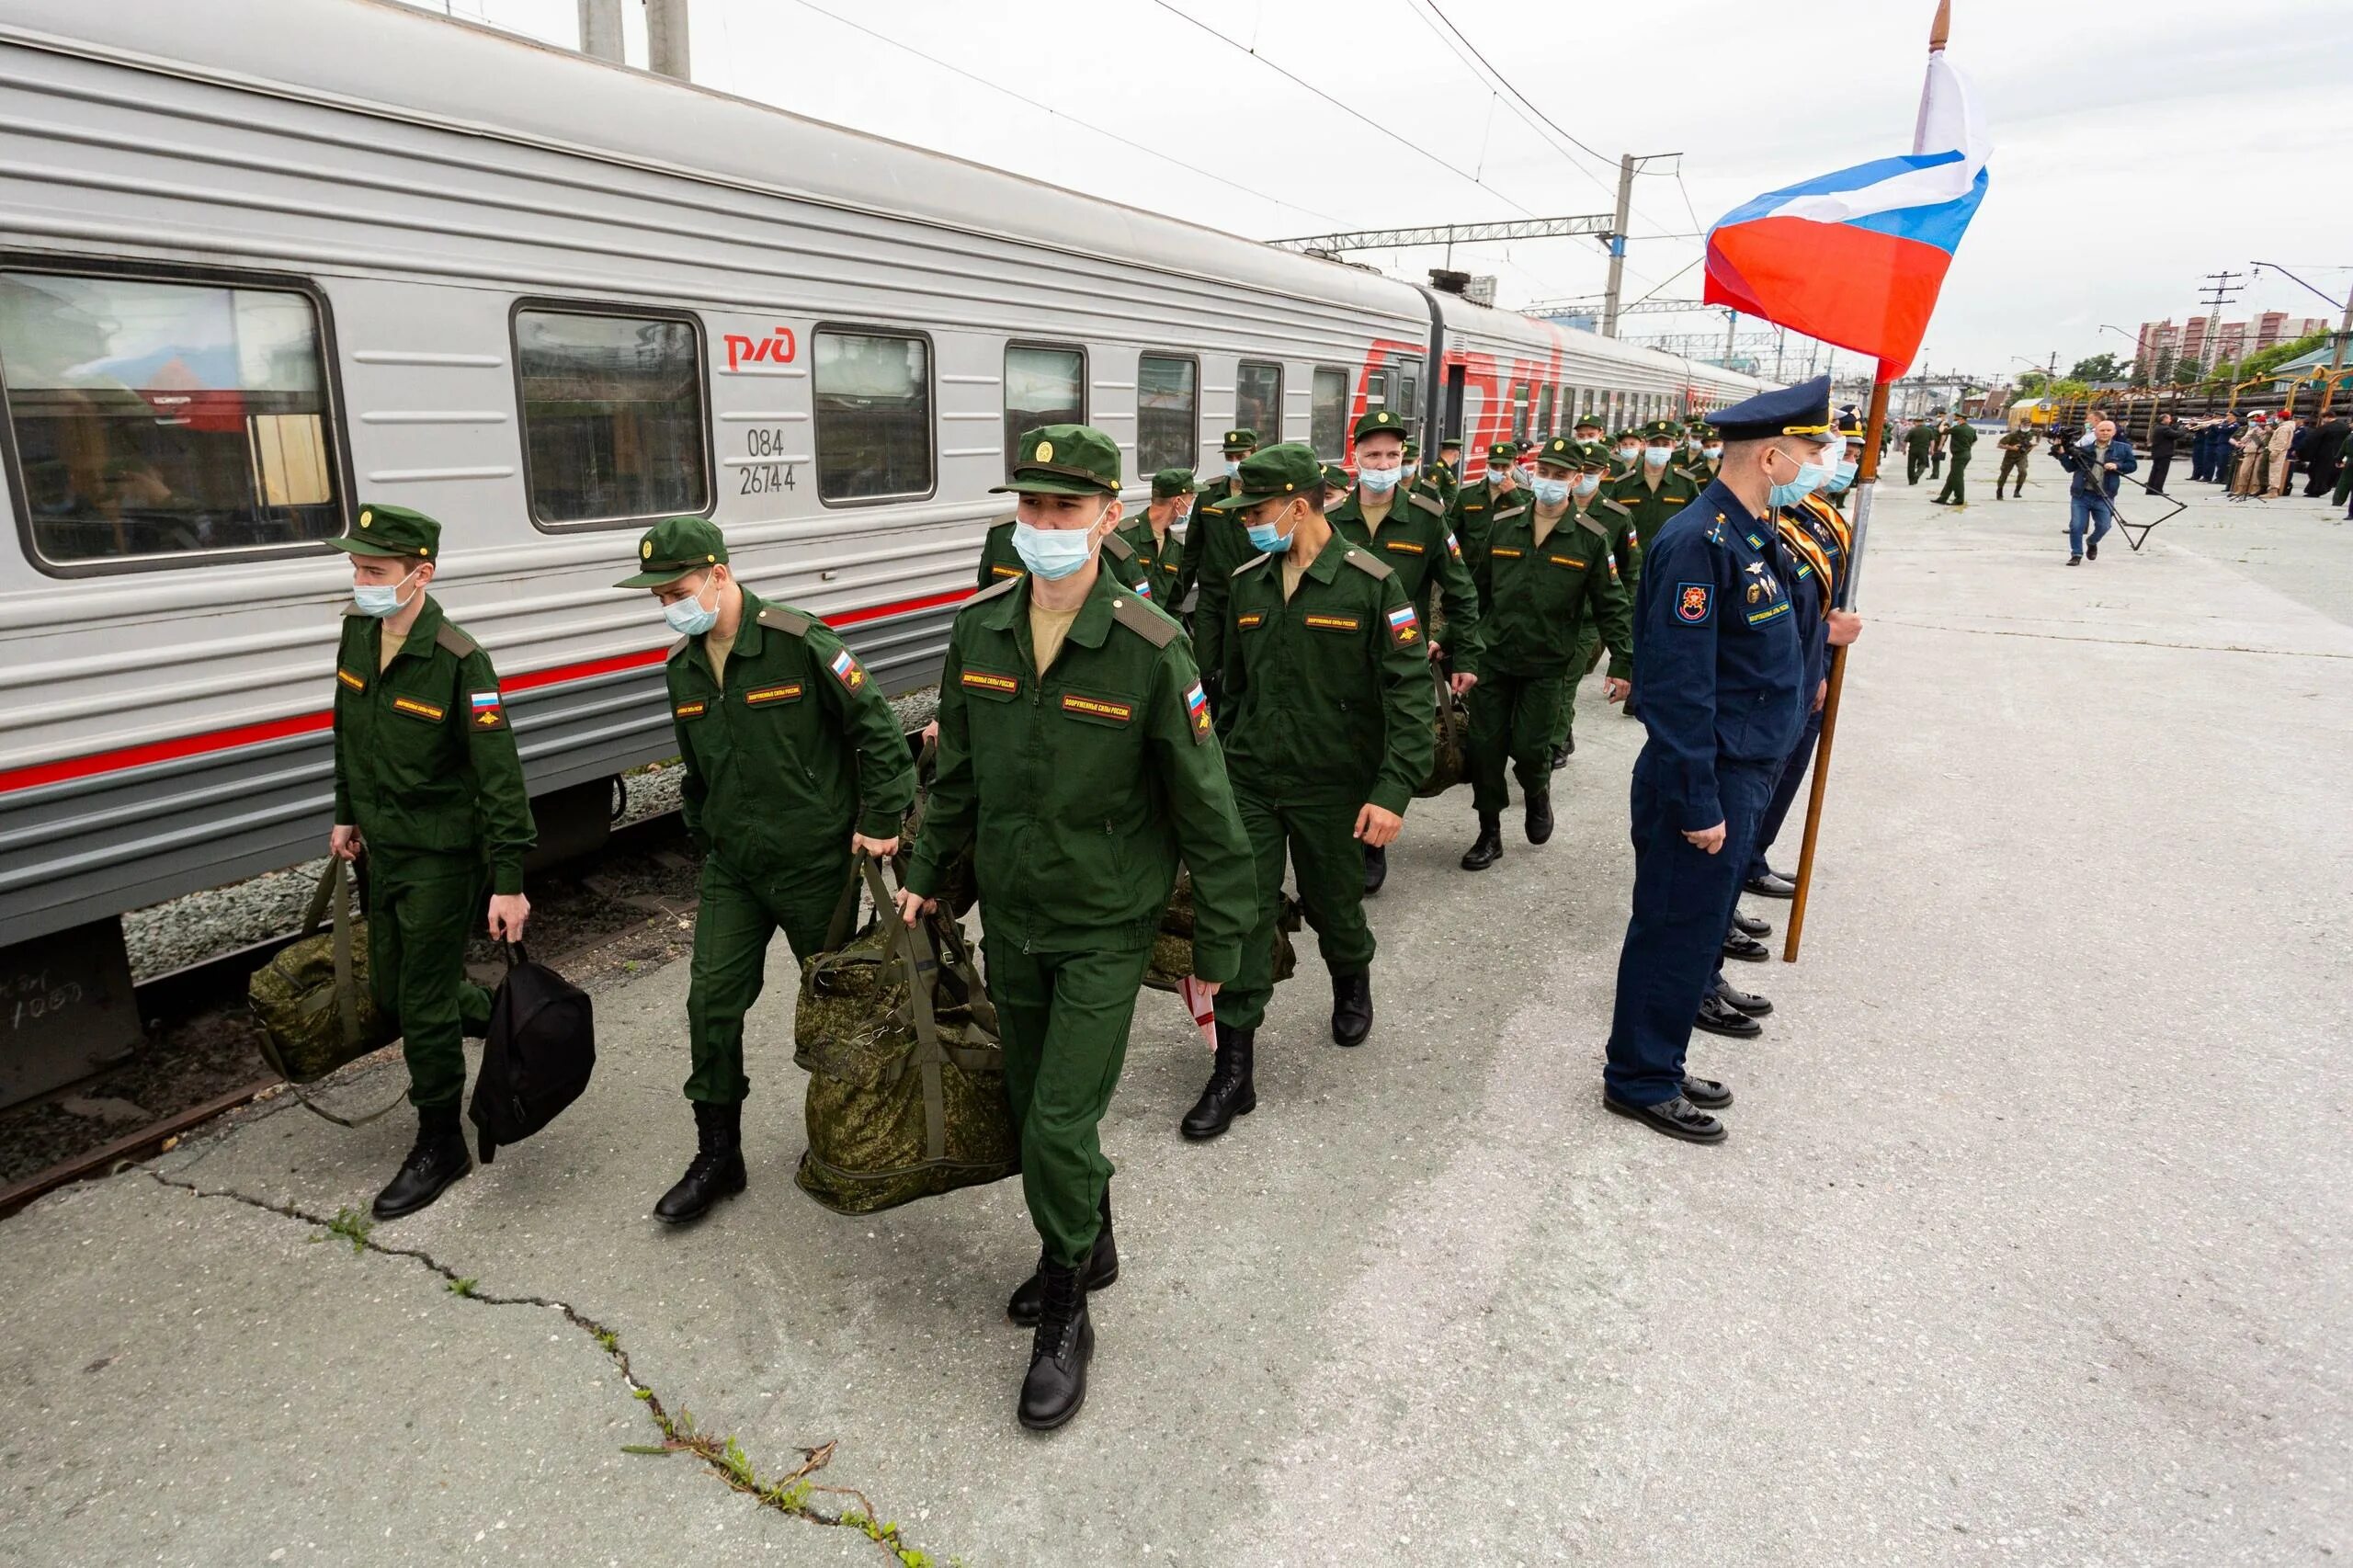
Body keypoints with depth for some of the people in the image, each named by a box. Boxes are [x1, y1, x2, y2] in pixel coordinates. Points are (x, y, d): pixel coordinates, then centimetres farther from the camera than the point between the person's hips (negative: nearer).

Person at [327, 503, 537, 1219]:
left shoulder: (460, 662, -24)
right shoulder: (358, 632, 0)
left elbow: (501, 779, -23)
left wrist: (509, 883, -24)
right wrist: (348, 813, 21)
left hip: (442, 857, -8)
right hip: (384, 849, 8)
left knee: (423, 1004, 0)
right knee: (389, 990, 18)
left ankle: (440, 1146, 17)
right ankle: (493, 1018, 44)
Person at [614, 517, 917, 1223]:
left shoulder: (799, 642, -17)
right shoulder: (682, 668, 5)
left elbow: (877, 727, -14)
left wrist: (881, 820, -13)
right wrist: (704, 836, 18)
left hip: (815, 861, -5)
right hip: (731, 868, 6)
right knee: (712, 1002, 2)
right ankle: (717, 1155, 17)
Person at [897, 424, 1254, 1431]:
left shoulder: (1151, 651, -19)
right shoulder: (979, 630, -3)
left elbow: (1205, 812, -13)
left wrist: (1216, 951, -9)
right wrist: (926, 876, 15)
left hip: (1105, 929, -5)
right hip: (1009, 917, 6)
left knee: (1061, 1126, -5)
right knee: (1031, 1105, 18)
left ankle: (1064, 1319, 21)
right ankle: (1086, 1250, 45)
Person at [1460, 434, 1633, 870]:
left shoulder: (1591, 537, -4)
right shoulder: (1503, 523, 2)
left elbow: (1611, 605, -1)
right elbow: (1479, 589, 9)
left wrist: (1622, 663, -4)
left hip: (1546, 663, -2)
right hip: (1493, 656, 2)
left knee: (1529, 748, -4)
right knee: (1485, 747, 3)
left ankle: (1538, 796, 32)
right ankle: (1489, 833, 19)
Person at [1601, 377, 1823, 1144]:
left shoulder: (1753, 534, 11)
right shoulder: (1699, 541, -20)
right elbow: (1679, 688, -24)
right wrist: (1698, 804, -22)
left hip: (1743, 774, 10)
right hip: (1707, 783, -10)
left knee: (1699, 930, 18)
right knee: (1676, 933, 3)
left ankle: (1659, 1065, 33)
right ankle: (1637, 1082, 19)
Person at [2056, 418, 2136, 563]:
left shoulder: (2123, 449, 6)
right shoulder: (2084, 448, 5)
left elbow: (2133, 465, 9)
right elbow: (2070, 468, 5)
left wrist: (2117, 466, -9)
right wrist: (2062, 454, -8)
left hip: (2104, 497, 0)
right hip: (2081, 495, 0)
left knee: (2103, 526, 0)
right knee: (2076, 526, -6)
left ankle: (2091, 543, 33)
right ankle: (2076, 554, 8)